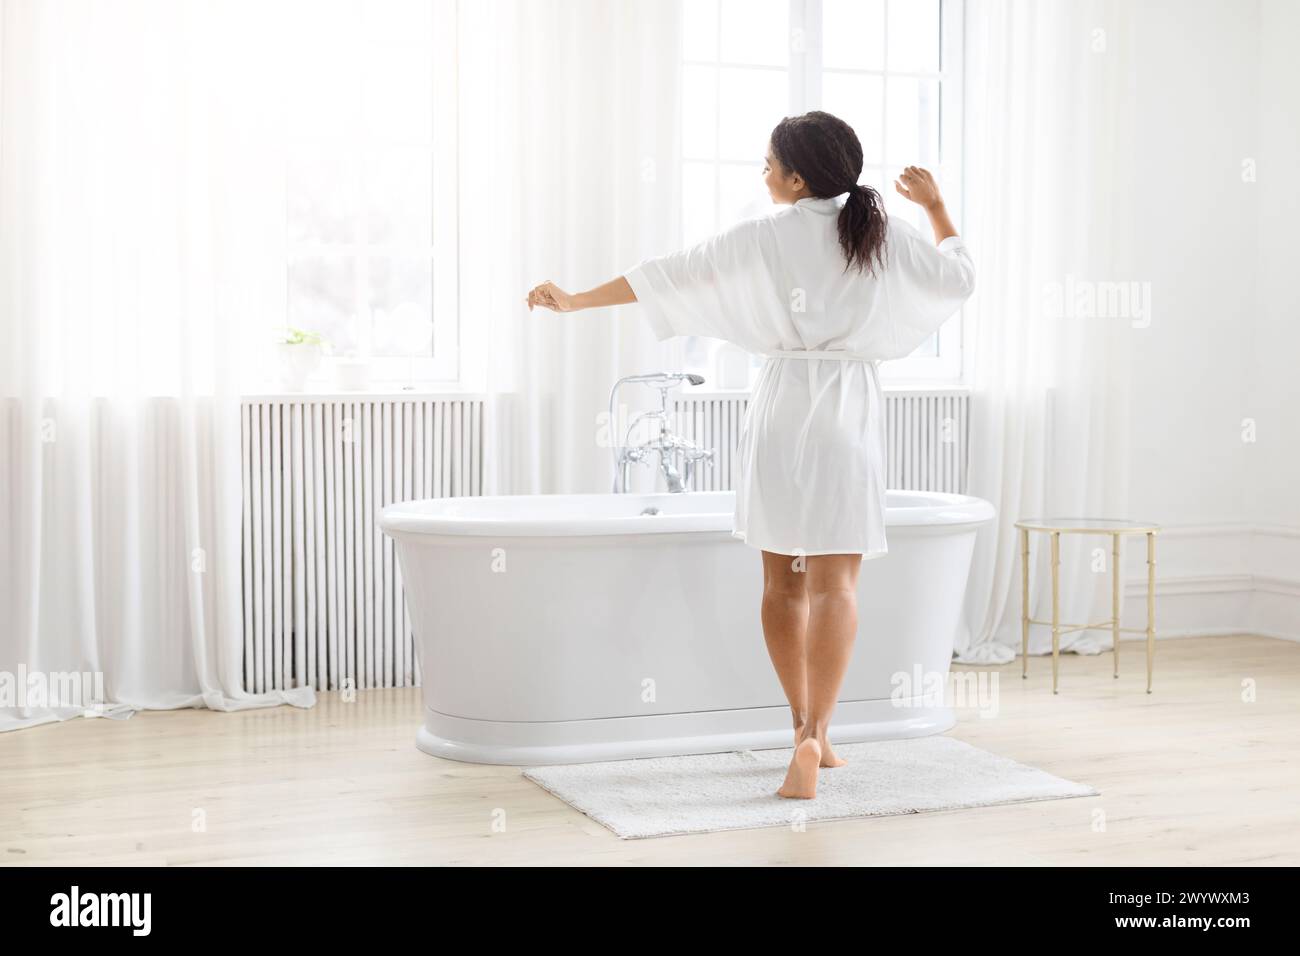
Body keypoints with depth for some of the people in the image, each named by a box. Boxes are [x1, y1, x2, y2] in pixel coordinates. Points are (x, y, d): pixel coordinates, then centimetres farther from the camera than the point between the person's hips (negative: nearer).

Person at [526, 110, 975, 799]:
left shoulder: (764, 237, -3)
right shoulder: (884, 236, 2)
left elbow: (669, 275, -2)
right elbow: (959, 277, 15)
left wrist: (575, 300, 7)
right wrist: (935, 205, 28)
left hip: (782, 405, 0)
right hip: (851, 411, 0)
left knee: (782, 581, 12)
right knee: (834, 583, -5)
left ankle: (807, 733, 17)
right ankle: (814, 735, -20)